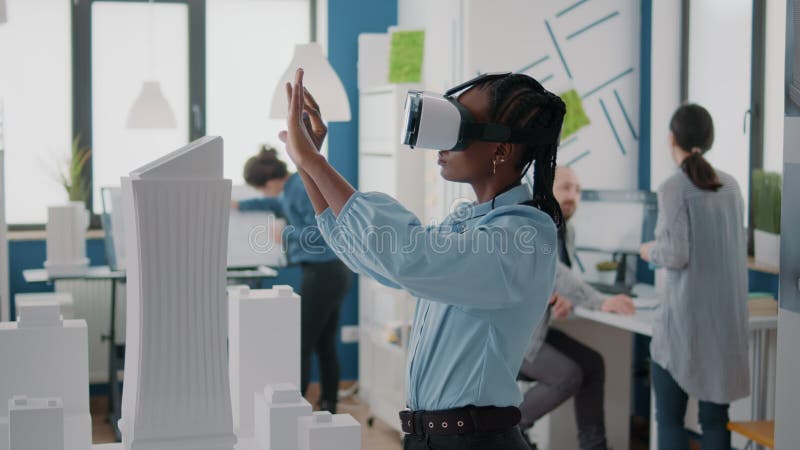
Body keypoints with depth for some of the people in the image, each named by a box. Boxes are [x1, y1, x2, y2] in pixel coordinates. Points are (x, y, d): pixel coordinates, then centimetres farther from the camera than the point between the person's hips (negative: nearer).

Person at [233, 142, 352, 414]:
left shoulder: (302, 189, -17)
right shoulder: (292, 186, 12)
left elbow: (321, 232, -23)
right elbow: (279, 204, 35)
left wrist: (286, 233, -11)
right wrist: (240, 206, 39)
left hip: (322, 273, -10)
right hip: (334, 271, 10)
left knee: (301, 346, -6)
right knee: (325, 345, 14)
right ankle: (328, 408, 20)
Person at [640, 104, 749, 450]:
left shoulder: (674, 188, -12)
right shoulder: (730, 185, 7)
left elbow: (676, 256, -18)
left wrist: (651, 252, 3)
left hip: (687, 316, -6)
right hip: (728, 313, 6)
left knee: (669, 418, 4)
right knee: (715, 418, 11)